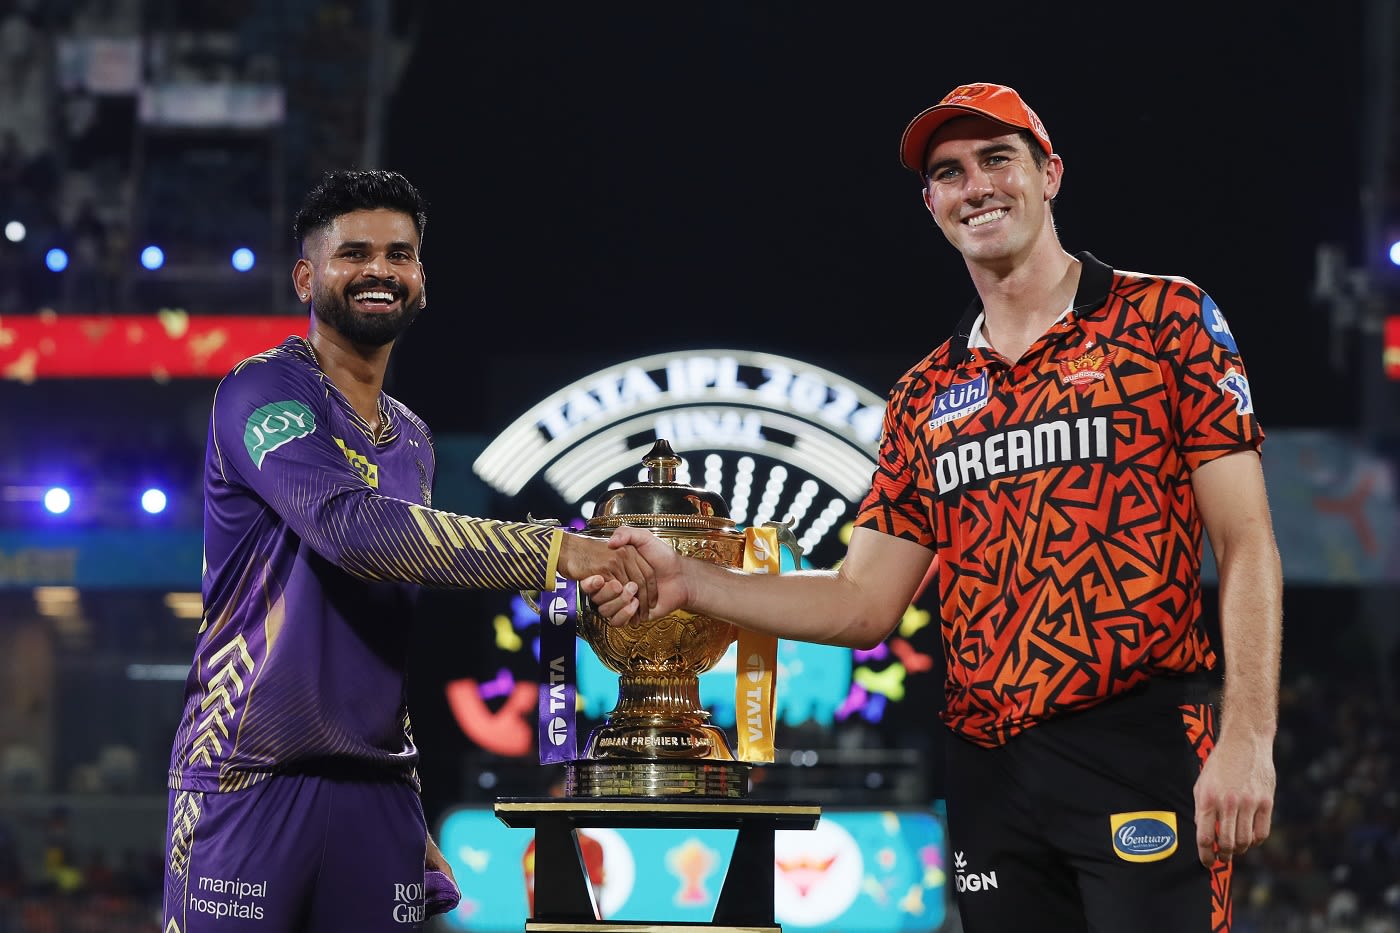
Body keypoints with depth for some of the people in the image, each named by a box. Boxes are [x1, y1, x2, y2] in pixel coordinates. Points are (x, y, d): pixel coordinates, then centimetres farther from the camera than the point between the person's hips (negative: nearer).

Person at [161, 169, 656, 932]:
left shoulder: (412, 441, 18)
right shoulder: (266, 391, -5)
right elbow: (350, 525, -23)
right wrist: (556, 551, -27)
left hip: (376, 789, 6)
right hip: (246, 783, -6)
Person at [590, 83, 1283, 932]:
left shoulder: (1164, 318, 2)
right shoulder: (925, 399, 16)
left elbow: (1247, 545, -4)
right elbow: (864, 605, 14)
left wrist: (1248, 739, -14)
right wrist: (688, 582, 1)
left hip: (1145, 745, -5)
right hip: (990, 770, 5)